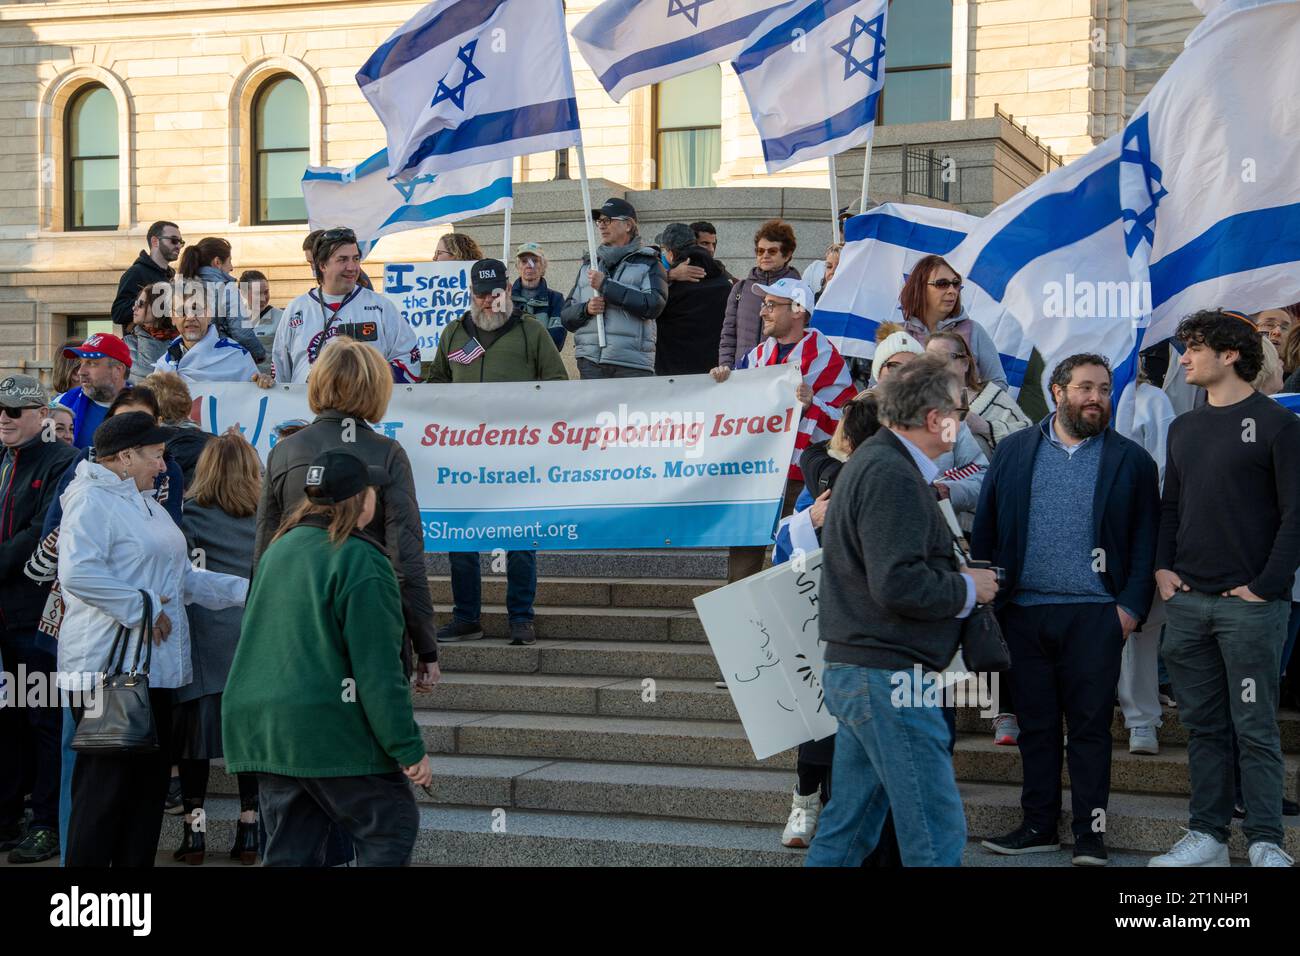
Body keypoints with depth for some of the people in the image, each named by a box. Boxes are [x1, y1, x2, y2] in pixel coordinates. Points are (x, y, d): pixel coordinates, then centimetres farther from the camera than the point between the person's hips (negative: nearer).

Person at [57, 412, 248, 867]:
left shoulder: (146, 505, 21)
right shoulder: (92, 500, -10)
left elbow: (185, 578, 23)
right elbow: (77, 573, -25)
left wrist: (249, 590, 13)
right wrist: (140, 610, -21)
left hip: (154, 670, 10)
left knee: (149, 785, 12)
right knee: (105, 790, -6)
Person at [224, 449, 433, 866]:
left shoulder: (279, 549, 13)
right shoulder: (360, 560, -13)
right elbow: (378, 670, -17)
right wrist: (409, 749, -13)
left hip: (261, 723, 8)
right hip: (331, 730, -8)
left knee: (290, 850, 11)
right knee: (391, 830, 6)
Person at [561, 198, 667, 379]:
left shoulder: (648, 263, 8)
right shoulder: (589, 265, 22)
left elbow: (654, 305, -11)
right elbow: (566, 316, 19)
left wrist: (606, 285, -11)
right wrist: (586, 309, -4)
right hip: (590, 363, 4)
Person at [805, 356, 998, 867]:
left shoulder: (871, 461, 17)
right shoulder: (893, 475, -16)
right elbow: (897, 586, -24)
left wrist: (954, 576, 10)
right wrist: (966, 588, -9)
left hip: (852, 671, 11)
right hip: (888, 673, -11)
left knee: (847, 826, 14)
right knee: (936, 834, -6)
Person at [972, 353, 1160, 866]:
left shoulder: (1131, 460, 5)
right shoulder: (1013, 451, 9)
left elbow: (1145, 539, 3)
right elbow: (986, 529, 10)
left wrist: (1131, 606, -5)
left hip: (1094, 614, -2)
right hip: (1023, 612, 2)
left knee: (1090, 725, 0)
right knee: (1035, 725, 8)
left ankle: (1089, 832, 7)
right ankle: (1039, 825, 18)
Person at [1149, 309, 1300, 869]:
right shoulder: (1184, 428, 15)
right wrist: (1163, 567, 6)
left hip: (1250, 604, -6)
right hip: (1187, 601, 6)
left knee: (1254, 728, -2)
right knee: (1202, 725, 9)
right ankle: (1207, 835, 15)